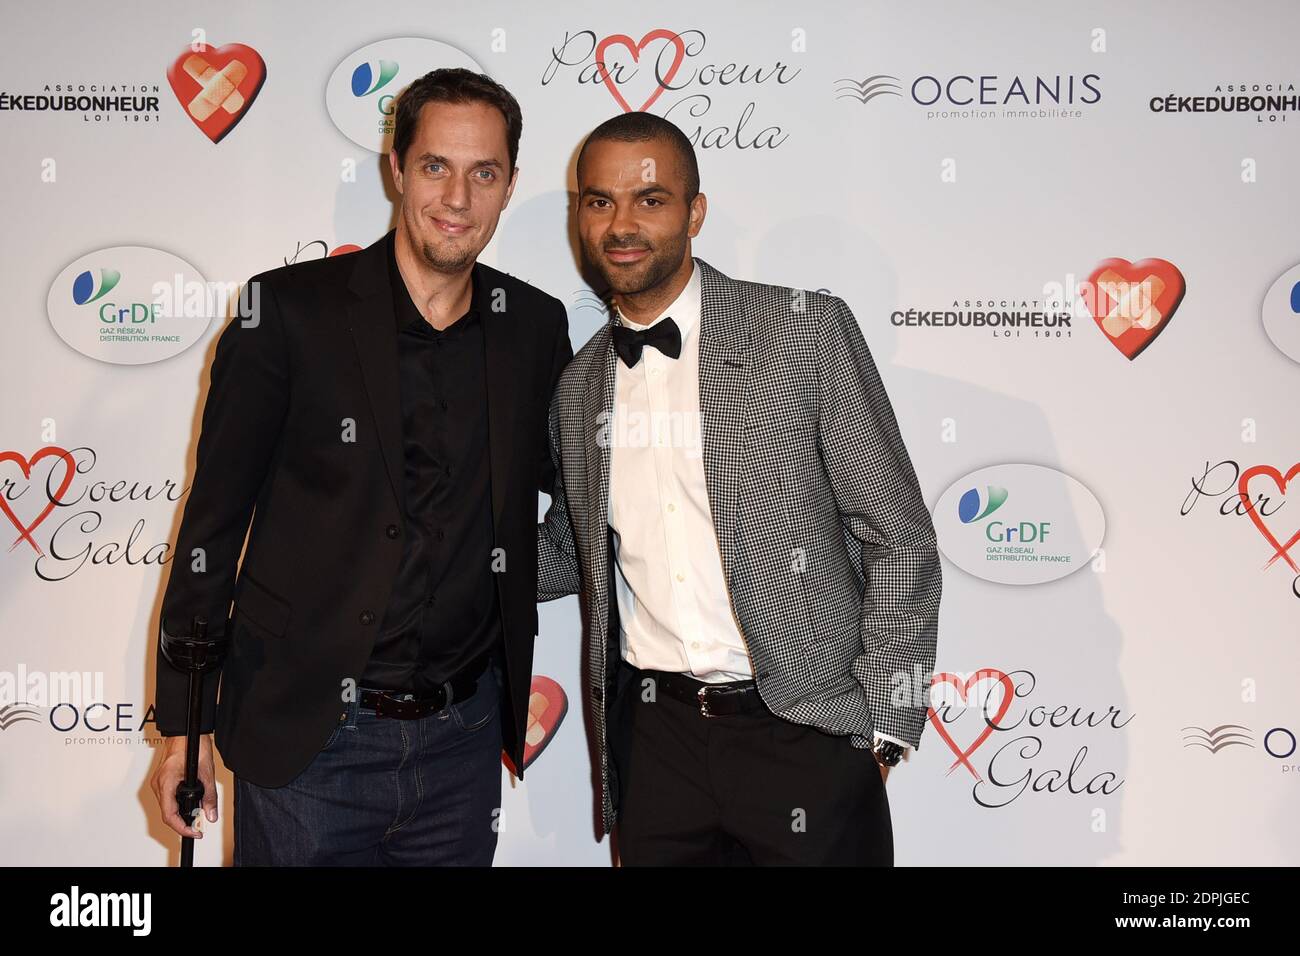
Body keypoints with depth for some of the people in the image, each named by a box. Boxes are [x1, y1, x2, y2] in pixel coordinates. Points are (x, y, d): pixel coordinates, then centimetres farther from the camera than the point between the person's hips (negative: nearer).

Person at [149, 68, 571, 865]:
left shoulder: (536, 326, 2)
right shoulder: (289, 311, -8)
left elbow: (570, 477, 20)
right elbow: (214, 520, -5)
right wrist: (184, 724, -4)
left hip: (463, 740, 3)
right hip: (306, 738, -3)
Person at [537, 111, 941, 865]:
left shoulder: (808, 330, -7)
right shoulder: (578, 386, 8)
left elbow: (899, 541, -6)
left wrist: (884, 728, -9)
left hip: (804, 734, -4)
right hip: (653, 734, 4)